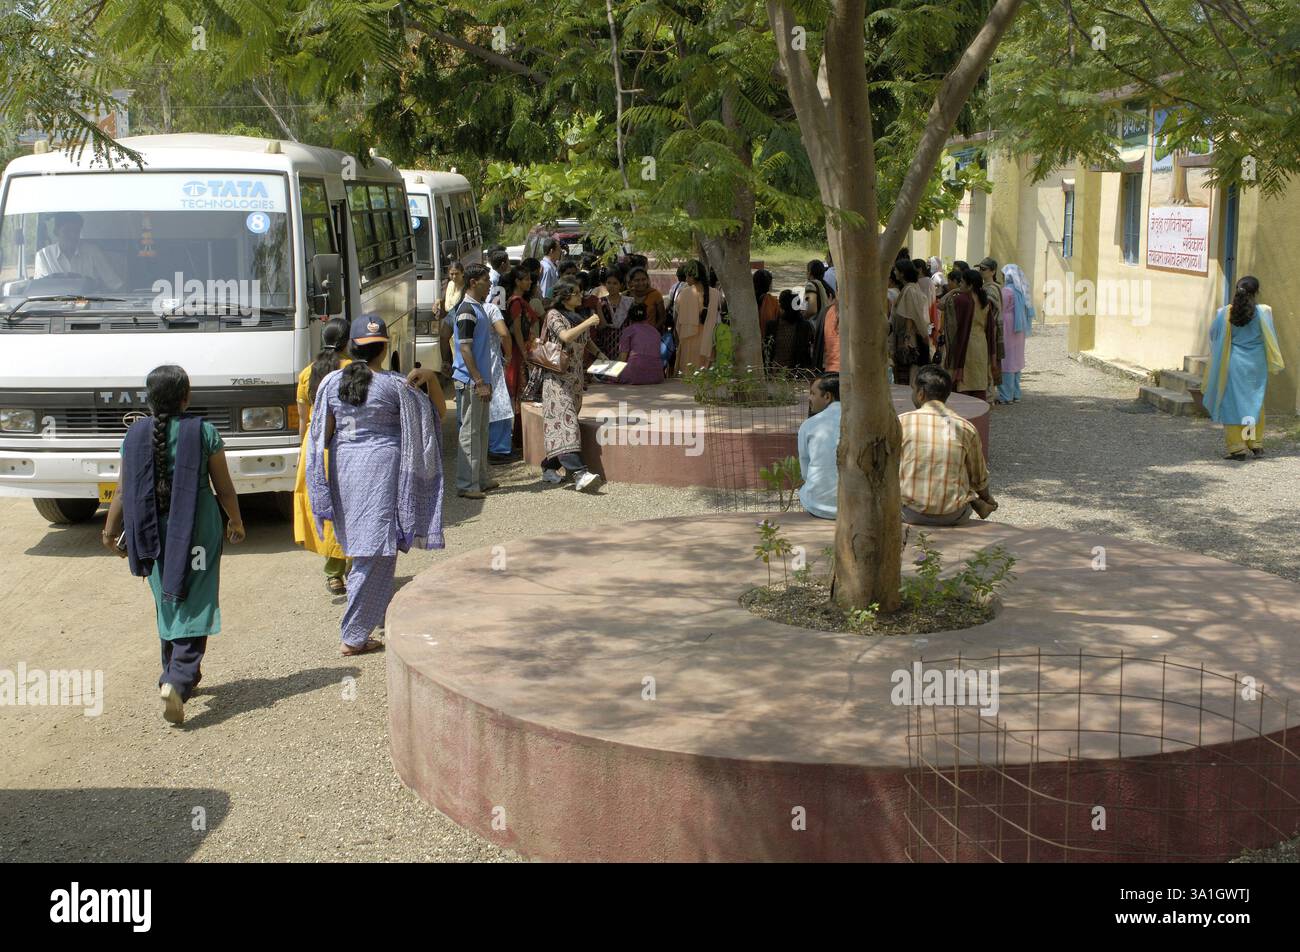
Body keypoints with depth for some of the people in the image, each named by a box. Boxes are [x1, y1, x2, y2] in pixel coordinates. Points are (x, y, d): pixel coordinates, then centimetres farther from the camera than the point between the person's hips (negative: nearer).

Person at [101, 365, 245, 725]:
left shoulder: (135, 435, -1)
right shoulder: (203, 432, -8)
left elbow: (122, 492, 2)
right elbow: (224, 488, -3)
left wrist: (111, 531, 16)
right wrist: (236, 522, 13)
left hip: (154, 533, 4)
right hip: (197, 531, -3)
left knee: (168, 605, 19)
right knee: (194, 606, -2)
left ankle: (176, 676, 31)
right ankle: (178, 680, -19)